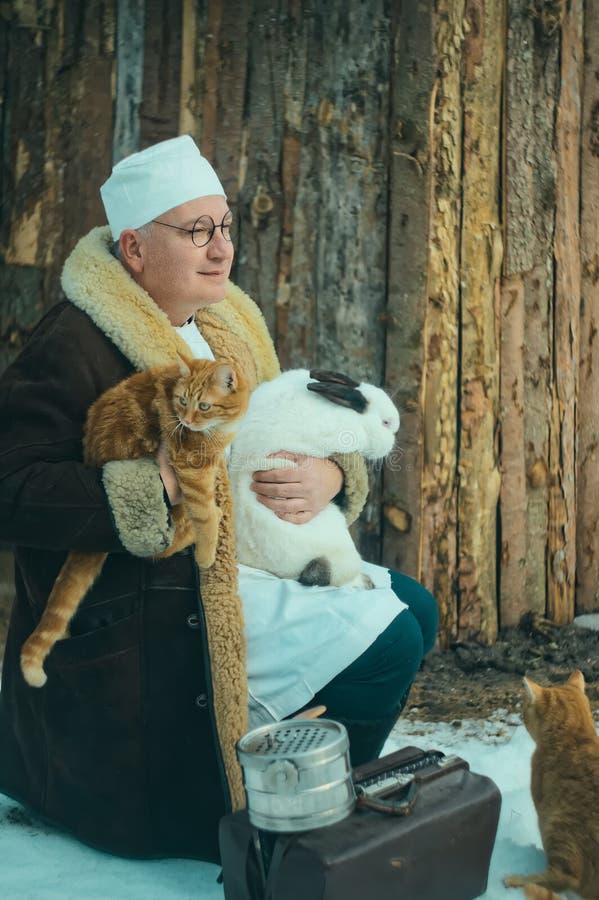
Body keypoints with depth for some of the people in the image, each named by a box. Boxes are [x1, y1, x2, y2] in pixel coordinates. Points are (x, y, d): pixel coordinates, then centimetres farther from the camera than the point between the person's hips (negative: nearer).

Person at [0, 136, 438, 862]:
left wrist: (330, 476, -8)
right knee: (385, 641, -17)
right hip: (145, 614, -9)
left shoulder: (224, 328, 11)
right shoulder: (74, 346, -16)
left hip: (240, 570, 9)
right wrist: (157, 491, -29)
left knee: (414, 608, 7)